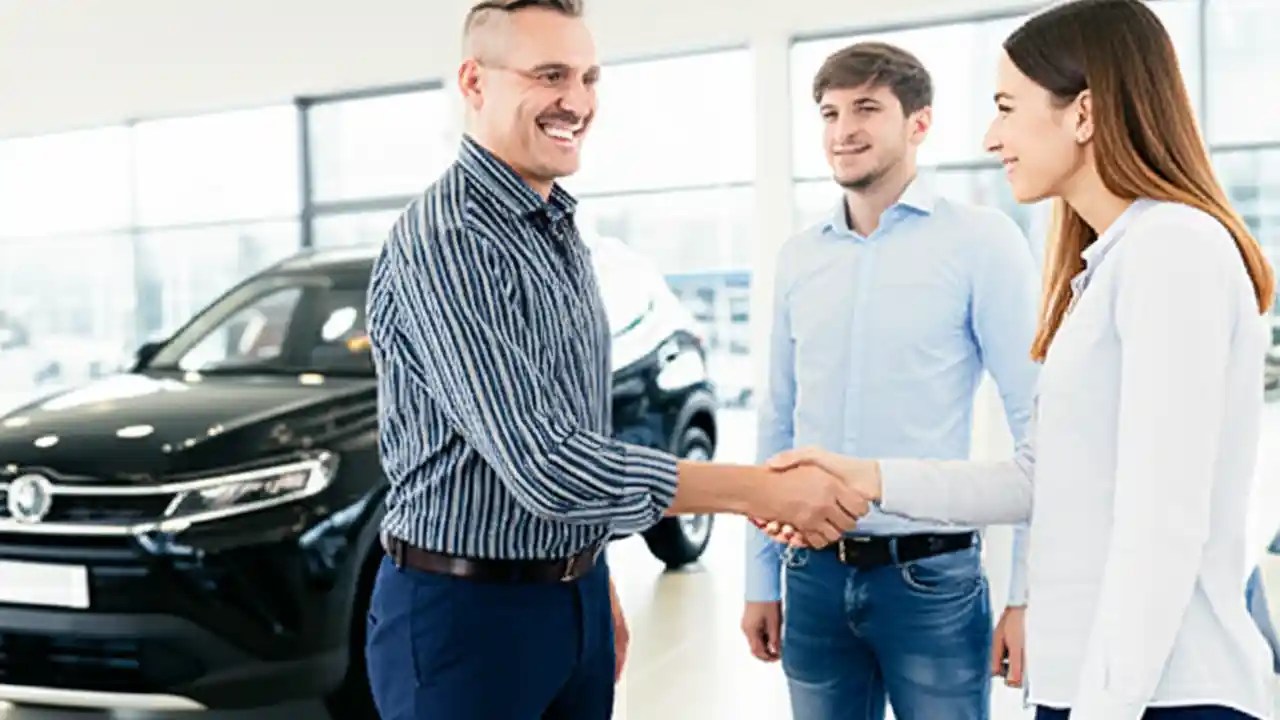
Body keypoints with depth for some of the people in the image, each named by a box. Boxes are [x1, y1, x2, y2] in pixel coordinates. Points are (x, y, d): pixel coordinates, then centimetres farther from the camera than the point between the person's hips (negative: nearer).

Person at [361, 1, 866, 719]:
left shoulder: (562, 235, 9)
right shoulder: (443, 242, -20)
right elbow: (541, 463, -27)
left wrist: (597, 582, 18)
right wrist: (761, 489, -24)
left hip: (576, 597, 8)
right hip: (466, 609, -8)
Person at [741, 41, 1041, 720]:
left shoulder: (979, 240, -7)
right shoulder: (798, 257, 6)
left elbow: (1036, 423, -8)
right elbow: (777, 422, 10)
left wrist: (1028, 591, -10)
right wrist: (761, 575, 10)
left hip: (932, 576, -4)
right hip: (814, 575, 4)